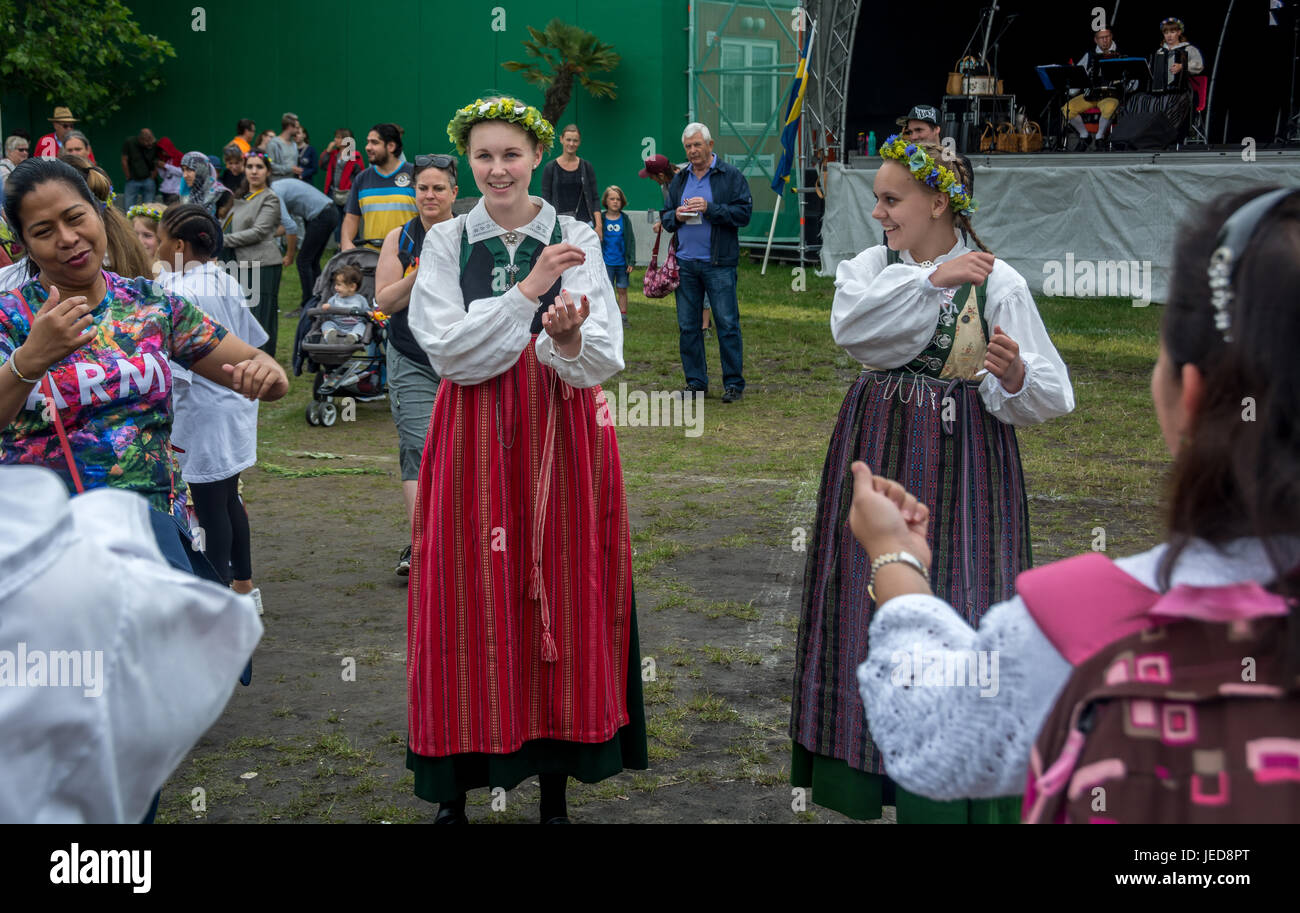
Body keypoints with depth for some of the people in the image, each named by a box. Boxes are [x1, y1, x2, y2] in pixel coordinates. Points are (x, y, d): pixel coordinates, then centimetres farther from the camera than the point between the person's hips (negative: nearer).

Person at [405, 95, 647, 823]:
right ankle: (455, 789, 12)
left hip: (562, 436, 0)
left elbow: (605, 360, -7)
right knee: (471, 608, 1)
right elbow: (448, 351, -10)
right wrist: (528, 293, -17)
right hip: (475, 439, 0)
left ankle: (556, 789, 15)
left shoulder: (577, 239, 3)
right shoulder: (446, 242, 3)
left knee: (564, 601, 3)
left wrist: (569, 336, -29)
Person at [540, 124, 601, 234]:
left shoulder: (587, 167, 6)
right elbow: (546, 200, 2)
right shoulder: (550, 168, 2)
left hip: (584, 222, 1)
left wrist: (598, 225, -4)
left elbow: (594, 199, 6)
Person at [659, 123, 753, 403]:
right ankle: (696, 382, 15)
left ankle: (734, 382, 4)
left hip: (718, 263, -5)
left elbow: (744, 213, -8)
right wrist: (675, 216, -2)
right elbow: (665, 217, 21)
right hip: (685, 263, 5)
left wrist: (710, 207, -17)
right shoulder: (679, 180, 16)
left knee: (727, 324, -3)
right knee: (688, 325, 6)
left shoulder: (731, 176, 0)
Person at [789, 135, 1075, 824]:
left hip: (961, 462, -4)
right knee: (873, 605, 8)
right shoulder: (872, 264, 5)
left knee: (955, 611, -4)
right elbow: (847, 323, -18)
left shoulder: (997, 282, -7)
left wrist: (1017, 377, -32)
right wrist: (932, 277, -20)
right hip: (876, 456, 4)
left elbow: (1048, 395, -10)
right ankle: (869, 768, 24)